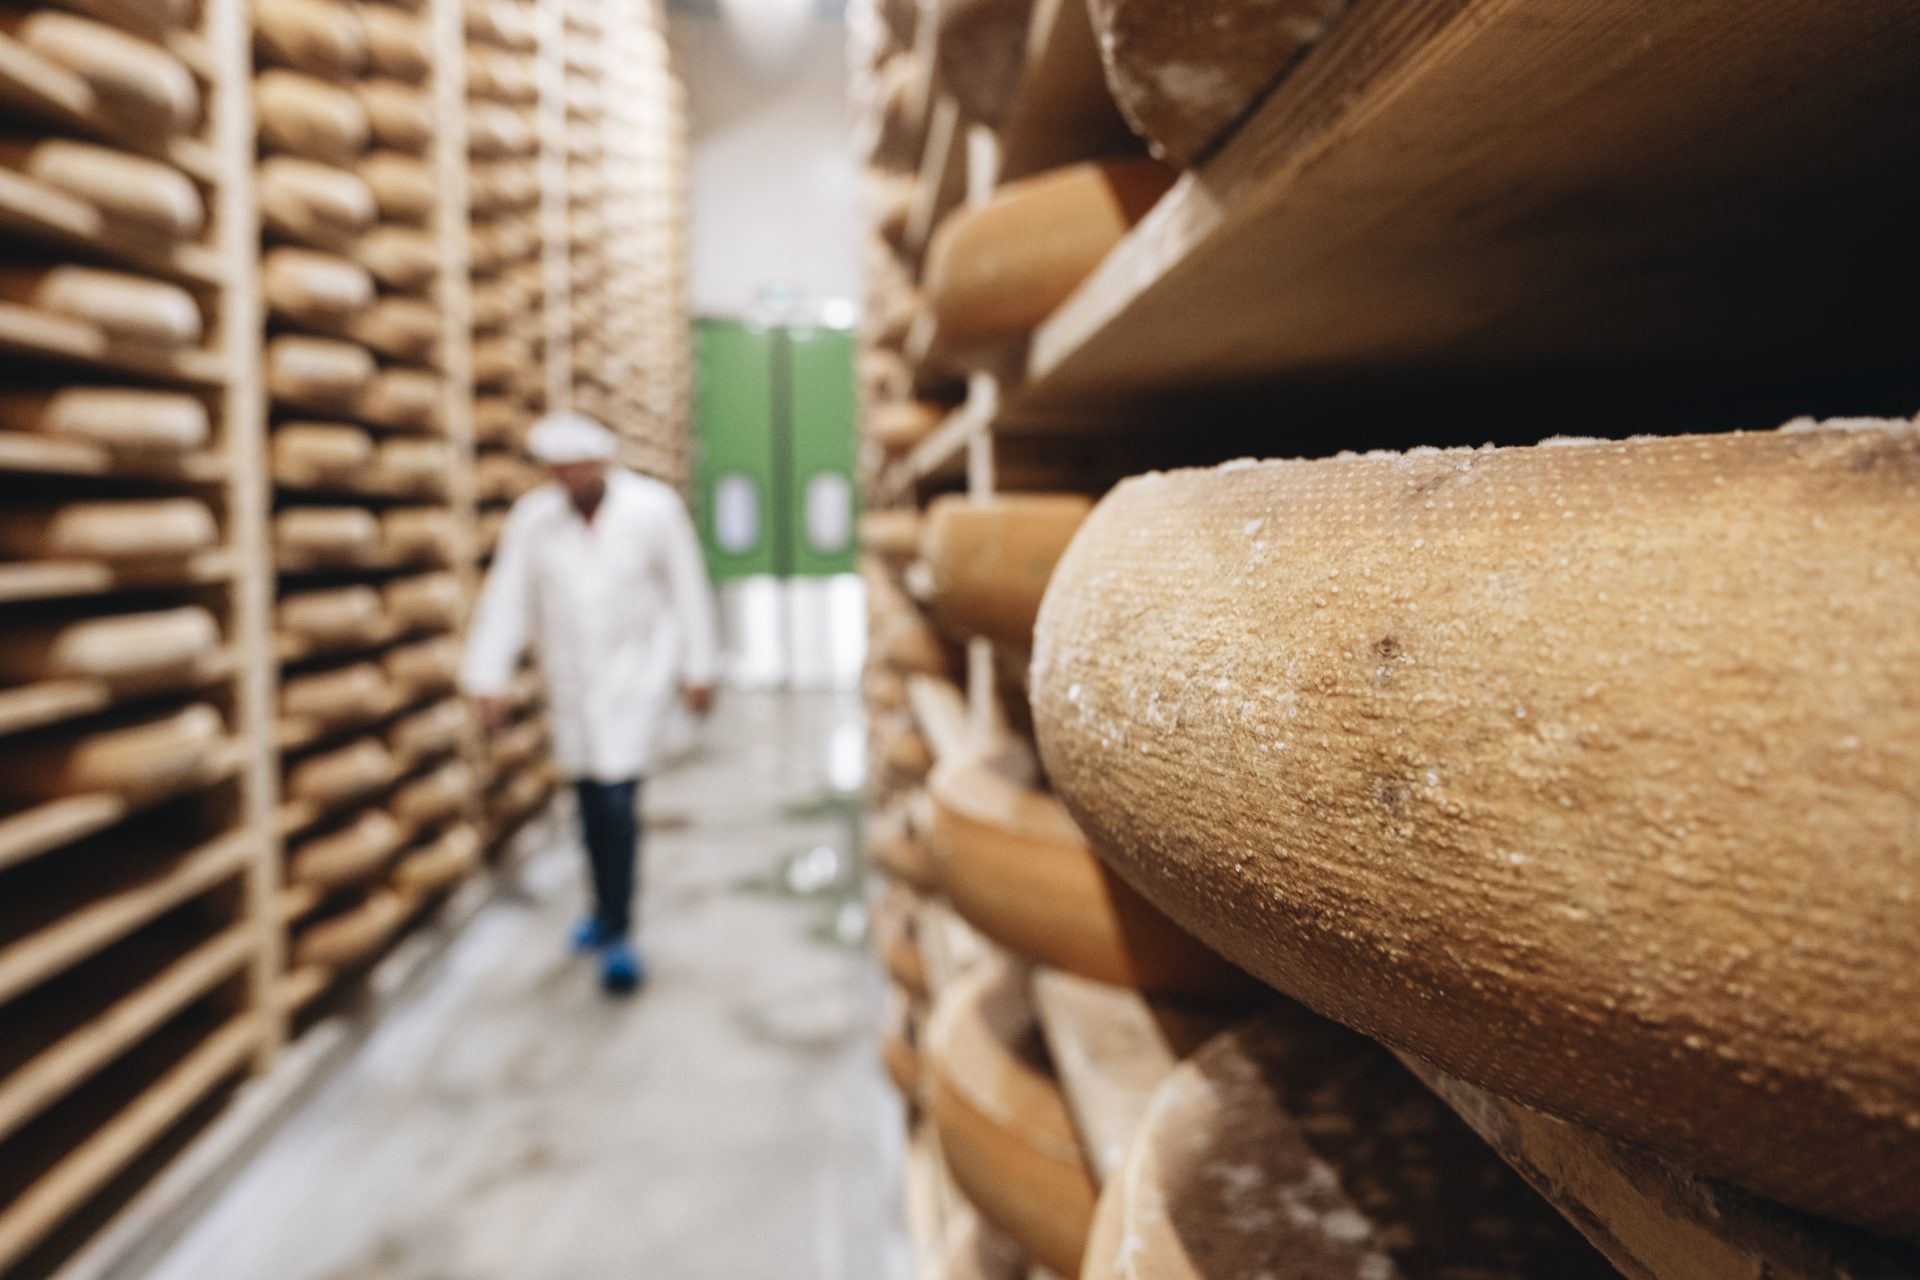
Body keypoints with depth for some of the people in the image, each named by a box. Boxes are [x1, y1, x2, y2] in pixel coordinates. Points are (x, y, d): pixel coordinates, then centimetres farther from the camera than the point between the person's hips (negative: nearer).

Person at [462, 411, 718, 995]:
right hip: (570, 680, 3)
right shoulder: (533, 517, -5)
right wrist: (488, 680, -8)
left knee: (617, 801, -12)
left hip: (636, 675, -3)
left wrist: (698, 669, -2)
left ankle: (619, 936, -1)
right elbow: (506, 601, -4)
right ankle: (607, 910, 34)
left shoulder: (654, 508, -9)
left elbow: (687, 590, -4)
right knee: (591, 804, 13)